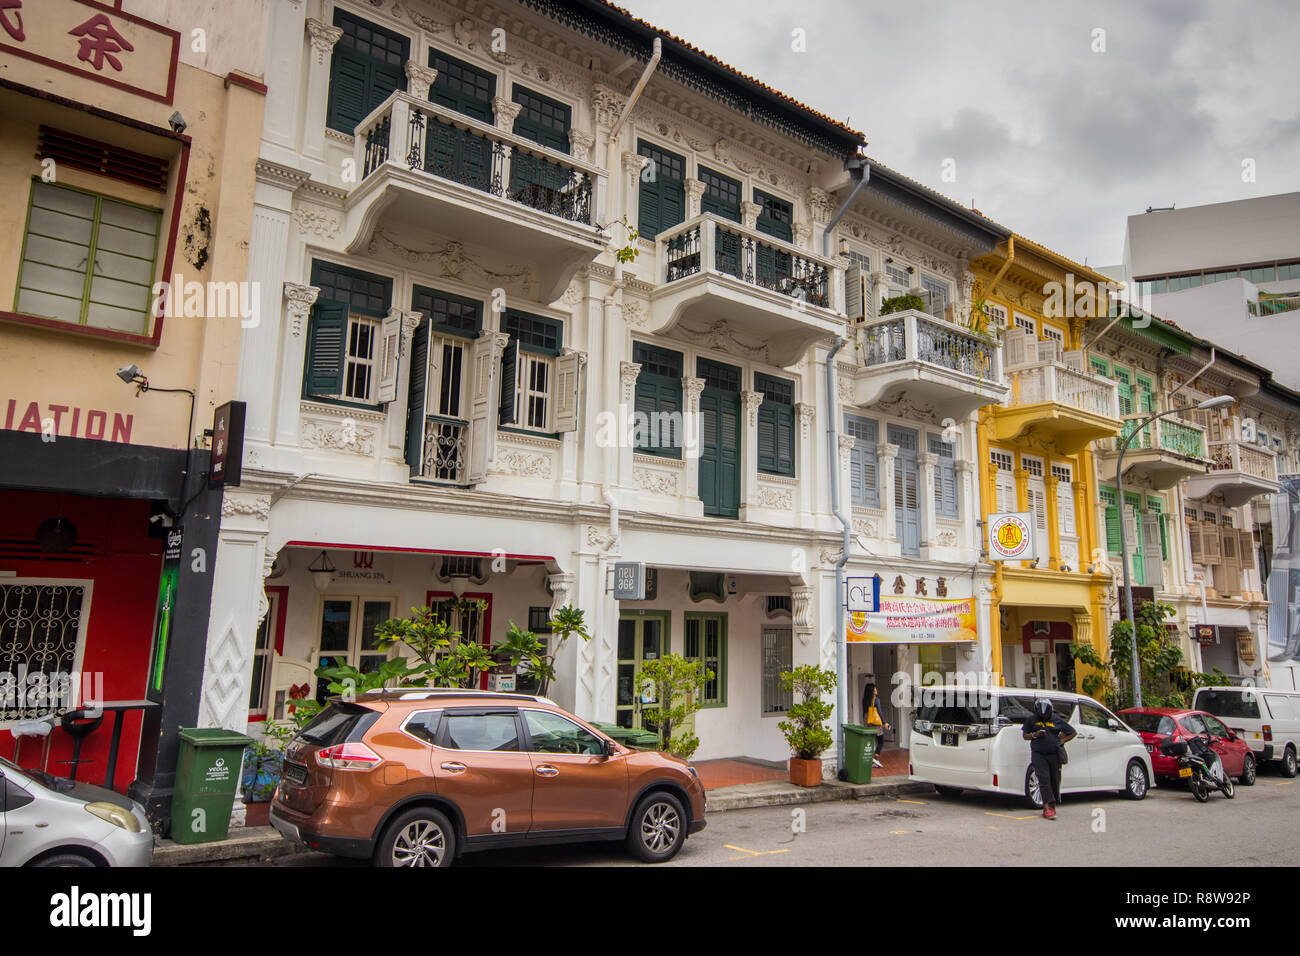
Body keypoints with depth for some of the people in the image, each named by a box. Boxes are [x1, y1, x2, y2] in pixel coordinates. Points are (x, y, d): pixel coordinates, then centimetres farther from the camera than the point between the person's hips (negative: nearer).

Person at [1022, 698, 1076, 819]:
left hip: (1054, 754, 2)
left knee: (1055, 781, 6)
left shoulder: (1057, 720, 7)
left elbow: (1072, 732, 16)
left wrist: (1062, 741, 3)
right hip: (1038, 754, -2)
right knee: (1044, 779, -13)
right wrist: (1034, 735, -8)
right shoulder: (1032, 720, 7)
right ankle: (1047, 807, -18)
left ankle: (1052, 806, 20)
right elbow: (1025, 735, 12)